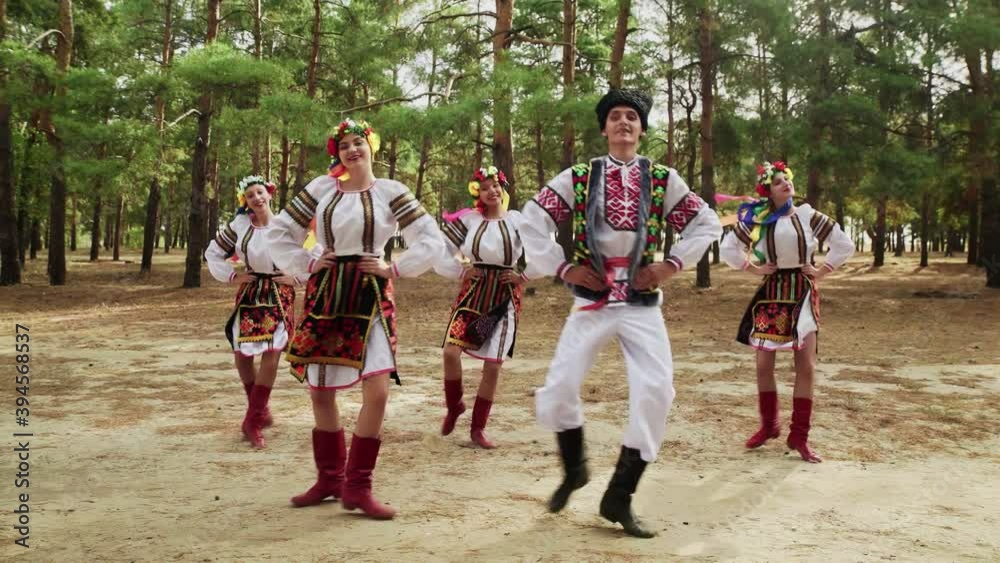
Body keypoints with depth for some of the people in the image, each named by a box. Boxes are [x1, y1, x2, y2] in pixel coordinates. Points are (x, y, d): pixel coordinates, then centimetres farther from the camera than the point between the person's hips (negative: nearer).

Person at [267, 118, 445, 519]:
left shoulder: (390, 192, 1)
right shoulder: (321, 188, 5)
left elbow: (432, 241, 0)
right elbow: (279, 234, 12)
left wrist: (393, 269, -4)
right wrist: (307, 264, 2)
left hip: (371, 298, -2)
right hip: (324, 296, 2)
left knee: (377, 390, -14)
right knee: (320, 392, 9)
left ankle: (357, 486, 0)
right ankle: (329, 478, 27)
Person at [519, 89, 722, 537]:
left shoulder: (662, 179, 5)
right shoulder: (578, 177, 2)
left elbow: (707, 224, 8)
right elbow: (532, 221, 2)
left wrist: (670, 265, -4)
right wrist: (563, 268, -5)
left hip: (642, 303, 1)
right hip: (592, 300, 0)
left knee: (656, 392, -12)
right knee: (558, 389, -6)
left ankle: (619, 497, 5)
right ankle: (574, 469, 25)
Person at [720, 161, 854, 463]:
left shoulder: (808, 216, -2)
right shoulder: (757, 219, -2)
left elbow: (845, 244, 3)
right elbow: (727, 248, 7)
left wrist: (823, 270, -1)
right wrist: (752, 267, -1)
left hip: (803, 293, -1)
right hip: (771, 292, 1)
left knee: (806, 365, -4)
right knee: (763, 363, 3)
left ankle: (799, 436, 6)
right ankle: (769, 425, 23)